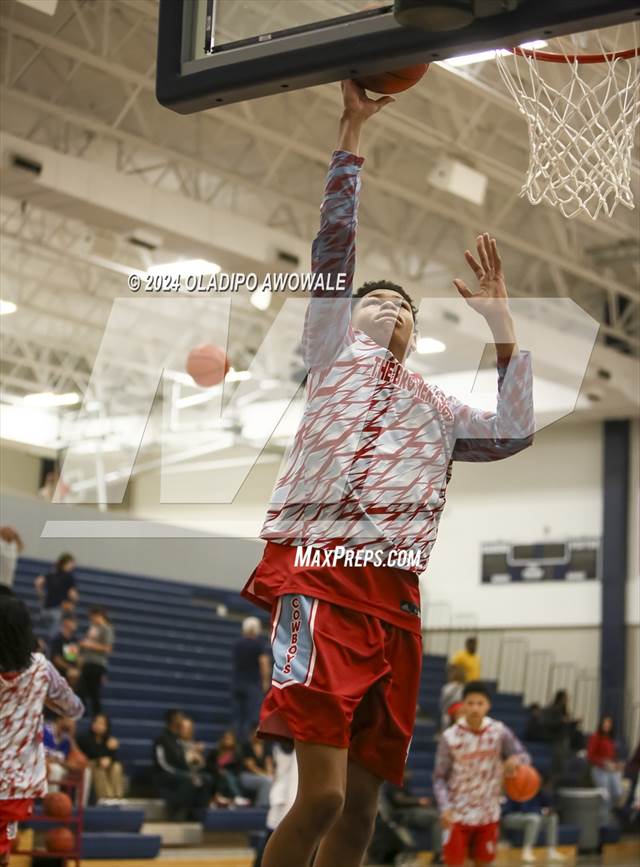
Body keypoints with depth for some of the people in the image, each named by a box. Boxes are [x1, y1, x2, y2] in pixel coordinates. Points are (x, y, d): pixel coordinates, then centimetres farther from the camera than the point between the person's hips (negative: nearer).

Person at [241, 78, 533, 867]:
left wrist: (501, 326, 17)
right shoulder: (334, 351, 18)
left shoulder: (435, 409, 31)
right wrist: (352, 128, 4)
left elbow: (513, 432, 17)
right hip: (321, 573, -6)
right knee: (323, 794, -20)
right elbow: (333, 243, 8)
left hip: (395, 595, 6)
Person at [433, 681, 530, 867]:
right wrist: (445, 808, -23)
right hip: (458, 814, -2)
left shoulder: (499, 732, -7)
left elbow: (524, 756, -3)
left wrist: (516, 759, -28)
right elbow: (440, 777, -7)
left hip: (488, 814, 2)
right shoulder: (450, 737, -13)